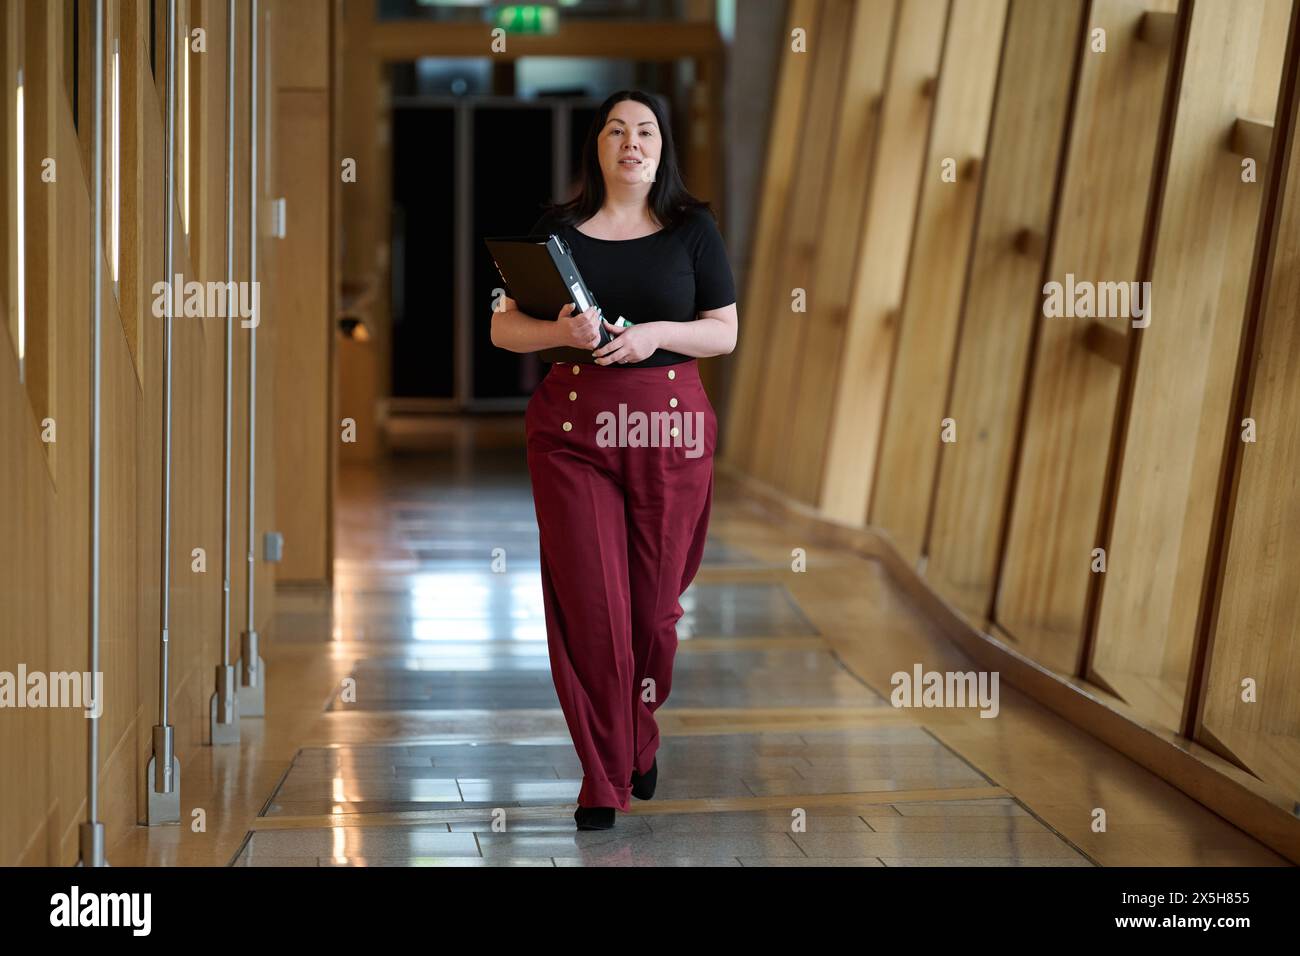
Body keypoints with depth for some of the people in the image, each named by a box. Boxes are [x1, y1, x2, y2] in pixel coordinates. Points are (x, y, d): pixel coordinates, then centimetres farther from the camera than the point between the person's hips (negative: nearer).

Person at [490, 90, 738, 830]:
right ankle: (604, 780, 5)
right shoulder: (557, 228, 7)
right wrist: (561, 333, -14)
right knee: (590, 602, -4)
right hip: (571, 429, 0)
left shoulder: (693, 228, 7)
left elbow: (725, 333, 5)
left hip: (668, 427, 1)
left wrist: (658, 333, -13)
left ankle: (641, 745, 31)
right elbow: (503, 328, 6)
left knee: (655, 600, 5)